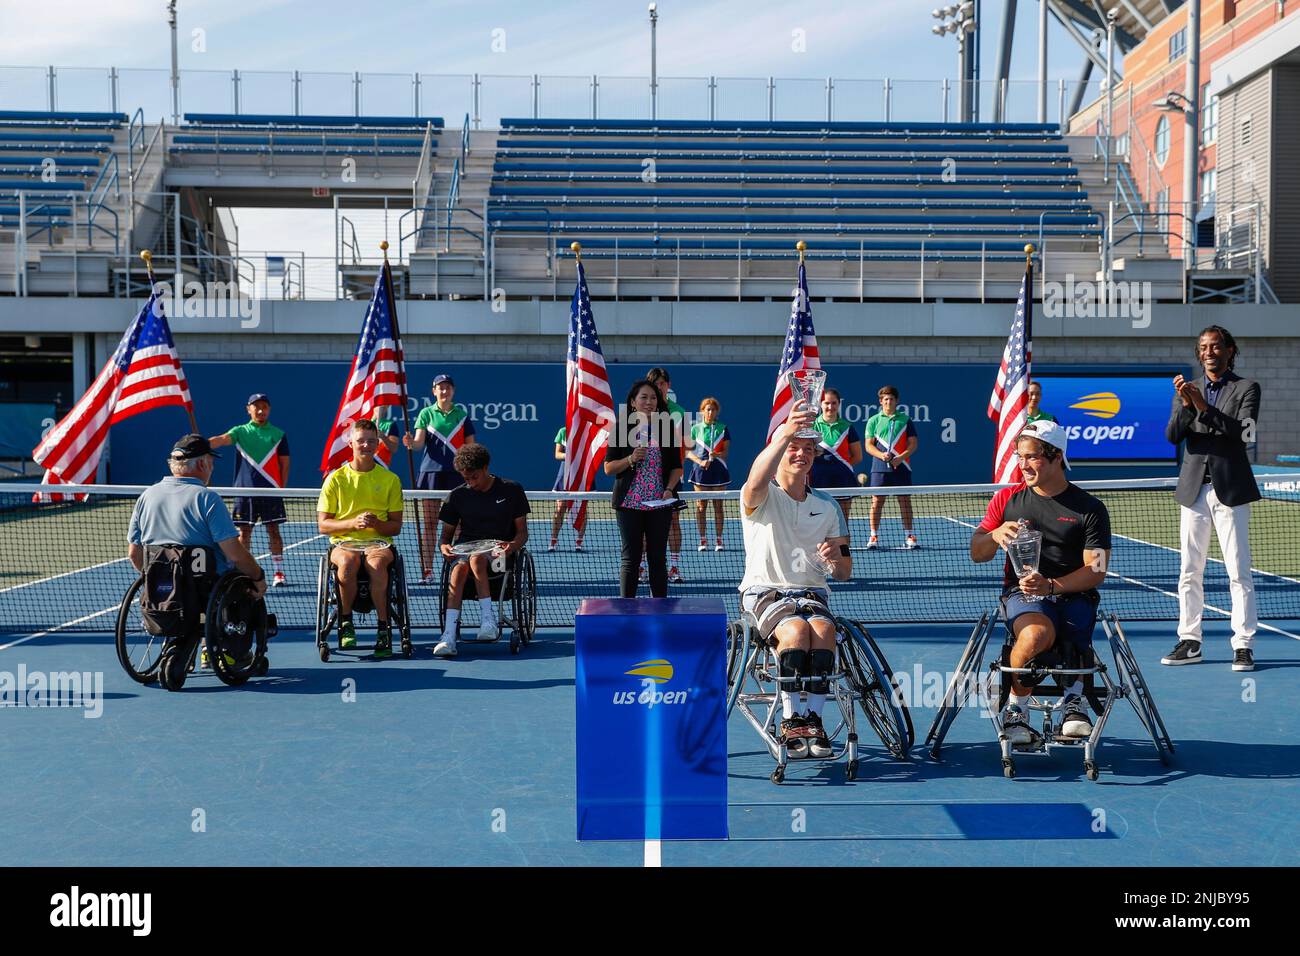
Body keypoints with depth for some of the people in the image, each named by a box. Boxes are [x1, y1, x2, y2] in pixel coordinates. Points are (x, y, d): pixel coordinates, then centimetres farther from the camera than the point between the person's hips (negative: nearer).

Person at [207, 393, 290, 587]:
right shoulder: (240, 431, 6)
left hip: (271, 491, -1)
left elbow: (284, 464, 8)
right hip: (244, 489, 1)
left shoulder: (278, 435, 7)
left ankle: (279, 572, 8)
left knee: (273, 530, 1)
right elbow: (222, 439, -12)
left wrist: (282, 488, 0)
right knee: (244, 531, 4)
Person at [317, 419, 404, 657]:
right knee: (347, 563, -37)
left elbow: (396, 526, 9)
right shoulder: (336, 479, 8)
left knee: (377, 563, -37)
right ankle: (346, 621, -15)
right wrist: (352, 523, -13)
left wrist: (376, 523, -13)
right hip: (343, 542, 0)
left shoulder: (390, 479, 9)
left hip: (379, 542, 0)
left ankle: (383, 628, -28)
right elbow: (322, 525, 4)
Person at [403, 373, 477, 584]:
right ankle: (427, 571, 2)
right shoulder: (426, 413, 6)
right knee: (429, 523, 1)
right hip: (431, 471, 0)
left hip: (456, 472, 0)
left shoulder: (462, 415, 8)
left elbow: (470, 448, 10)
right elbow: (419, 442, -3)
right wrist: (410, 442, -26)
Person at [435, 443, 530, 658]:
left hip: (498, 552, -2)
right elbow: (447, 533, 15)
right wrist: (445, 546, -9)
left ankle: (488, 619, -37)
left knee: (476, 559, -38)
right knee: (459, 567, -34)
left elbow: (522, 532, 6)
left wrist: (512, 546, -17)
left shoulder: (511, 490, 6)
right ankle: (449, 636, -46)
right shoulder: (458, 496, 12)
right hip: (466, 550, 2)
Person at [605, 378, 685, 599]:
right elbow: (608, 467, 2)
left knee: (658, 558, 6)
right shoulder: (622, 428, 2)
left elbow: (676, 466, 10)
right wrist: (631, 459, -14)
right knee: (631, 558, 0)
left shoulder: (667, 427, 6)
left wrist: (669, 488, -6)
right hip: (629, 503, -1)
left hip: (660, 503, 1)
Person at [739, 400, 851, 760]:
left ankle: (812, 720, -24)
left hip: (812, 593, 3)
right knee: (797, 630, -33)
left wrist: (836, 558, -10)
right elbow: (757, 478, -27)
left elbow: (844, 573, 15)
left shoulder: (828, 506, 15)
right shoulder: (761, 498, 2)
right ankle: (791, 722, -23)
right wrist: (786, 432, -42)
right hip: (764, 592, -3)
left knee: (823, 630, -30)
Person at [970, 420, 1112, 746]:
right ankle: (1016, 707, -14)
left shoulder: (1090, 509, 4)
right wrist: (995, 535, -12)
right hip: (1022, 593, 0)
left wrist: (1050, 585, -20)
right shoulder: (1008, 498, 10)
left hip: (1074, 595, 1)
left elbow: (1096, 571, -3)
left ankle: (1074, 698, -4)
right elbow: (976, 554, 12)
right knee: (1037, 632, -36)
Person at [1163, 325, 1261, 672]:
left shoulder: (1246, 388, 3)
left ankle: (1243, 645, 0)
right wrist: (1186, 405, -16)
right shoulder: (1187, 391, 13)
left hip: (1230, 490, -4)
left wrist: (1206, 407, -19)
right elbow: (1173, 435, 1)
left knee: (1239, 572, -4)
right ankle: (1189, 642, 13)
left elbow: (1245, 431, -12)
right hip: (1194, 490, 4)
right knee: (1189, 573, 6)